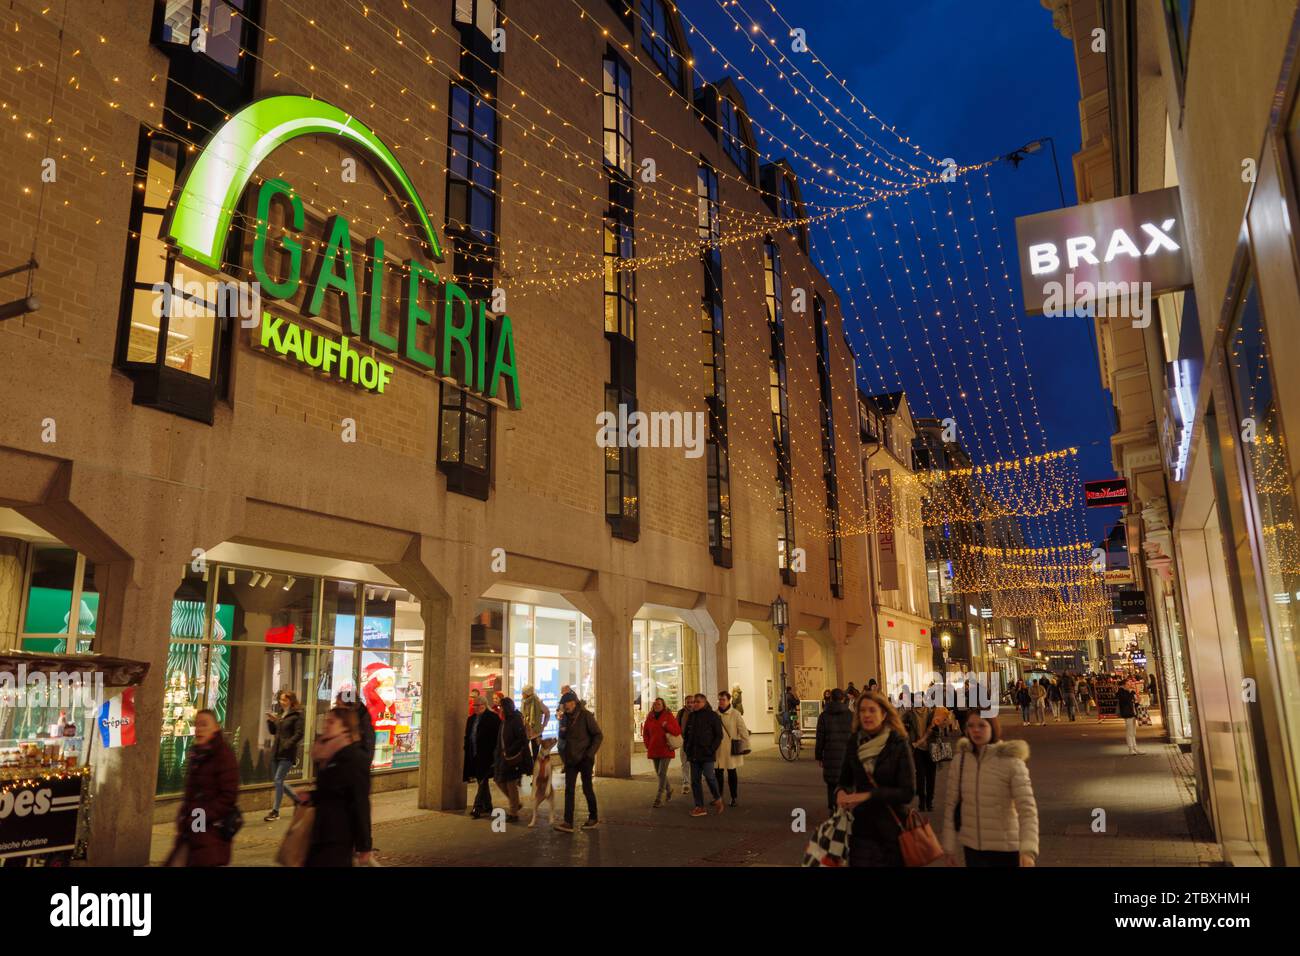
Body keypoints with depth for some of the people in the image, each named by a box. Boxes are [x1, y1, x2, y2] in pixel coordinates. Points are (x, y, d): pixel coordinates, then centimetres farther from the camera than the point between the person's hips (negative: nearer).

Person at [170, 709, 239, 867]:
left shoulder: (224, 754, -12)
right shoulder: (197, 754, 10)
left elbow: (228, 797, -16)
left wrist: (199, 818, -18)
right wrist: (183, 817, 5)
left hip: (212, 831, -8)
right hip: (190, 829, 8)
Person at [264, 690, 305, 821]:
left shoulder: (297, 715, -8)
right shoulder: (280, 714, 15)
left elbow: (299, 734, -14)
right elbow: (273, 731, 19)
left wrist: (287, 745, -23)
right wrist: (270, 721, 1)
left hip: (288, 754, -8)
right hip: (276, 752, 8)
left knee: (278, 780, -9)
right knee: (279, 781, 11)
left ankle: (275, 811, -1)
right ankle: (297, 799, 30)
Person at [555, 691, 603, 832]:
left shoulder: (585, 715, -11)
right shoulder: (568, 717, 8)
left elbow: (598, 735, -11)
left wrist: (590, 753, -17)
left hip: (584, 759, -6)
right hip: (571, 759, 6)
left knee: (587, 789, 5)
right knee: (569, 790, -1)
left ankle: (593, 818, 22)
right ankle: (568, 823, -2)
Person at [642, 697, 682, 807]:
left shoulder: (669, 716, -3)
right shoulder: (649, 717, 7)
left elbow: (678, 731, -5)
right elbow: (645, 733, 14)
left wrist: (667, 726, -19)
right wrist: (648, 746, 4)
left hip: (666, 750, -5)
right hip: (653, 751, 5)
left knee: (662, 773, -12)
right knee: (659, 774, 13)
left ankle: (659, 798, -10)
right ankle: (669, 790, 37)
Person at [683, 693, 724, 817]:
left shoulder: (712, 716, -3)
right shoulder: (691, 716, 13)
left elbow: (719, 735, -4)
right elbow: (686, 734, 21)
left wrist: (712, 749, -12)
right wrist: (686, 748, 8)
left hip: (707, 753, -6)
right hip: (693, 754, 6)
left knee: (709, 776, -13)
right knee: (695, 780, 4)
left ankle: (717, 799, 13)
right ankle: (699, 807, 11)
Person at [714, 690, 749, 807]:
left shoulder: (735, 714, -7)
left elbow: (743, 730, -6)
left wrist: (746, 746, -10)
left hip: (731, 749, -3)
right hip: (718, 749, 3)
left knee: (732, 773, 7)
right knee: (718, 773, 7)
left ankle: (734, 798, 18)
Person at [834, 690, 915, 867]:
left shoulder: (899, 744, -11)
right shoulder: (855, 742, 1)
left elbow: (908, 792, -14)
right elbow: (845, 780, 13)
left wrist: (868, 795, -21)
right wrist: (841, 792, -10)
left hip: (891, 827, -3)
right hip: (861, 827, 3)